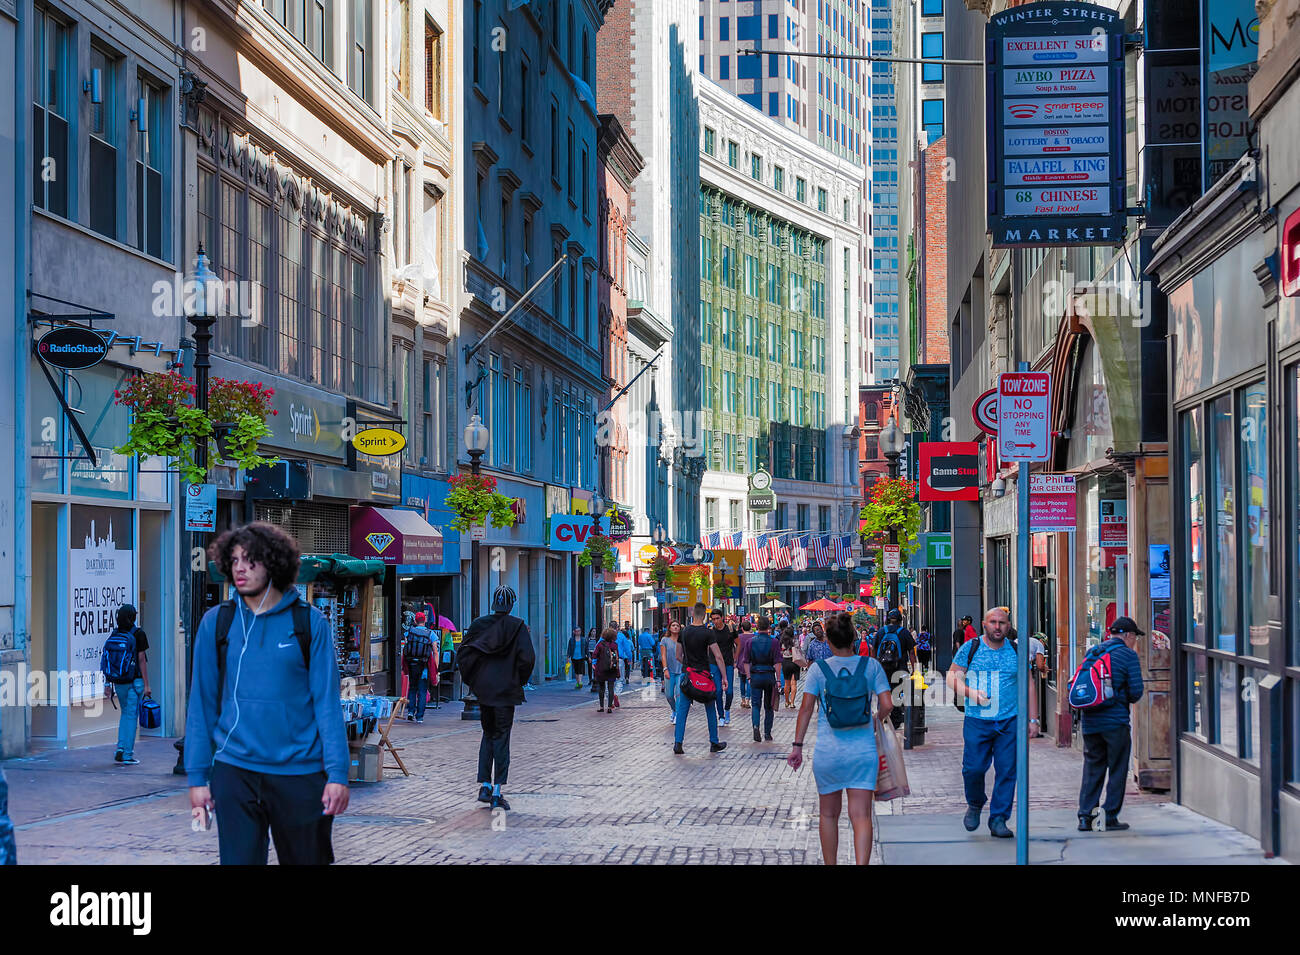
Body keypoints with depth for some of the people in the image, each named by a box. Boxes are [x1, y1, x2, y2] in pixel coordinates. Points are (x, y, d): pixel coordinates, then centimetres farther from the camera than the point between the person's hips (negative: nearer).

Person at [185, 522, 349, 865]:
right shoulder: (216, 622, 3)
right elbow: (201, 704, 6)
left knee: (308, 859, 11)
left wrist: (337, 773, -10)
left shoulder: (309, 622, -1)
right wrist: (197, 776, 2)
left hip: (300, 773, 0)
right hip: (234, 771, 1)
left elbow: (327, 702, -3)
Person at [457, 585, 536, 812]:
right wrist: (520, 681, 2)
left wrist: (471, 680, 11)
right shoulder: (517, 627, -7)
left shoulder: (478, 625, 2)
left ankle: (485, 785, 12)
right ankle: (497, 792, -6)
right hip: (506, 689, -3)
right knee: (501, 738, 0)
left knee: (488, 734, 18)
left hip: (483, 689, 3)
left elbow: (464, 652, 0)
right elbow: (527, 658, -14)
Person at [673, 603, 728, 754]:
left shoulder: (684, 632, 1)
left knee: (682, 709, 4)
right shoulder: (708, 633, -10)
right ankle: (714, 743, 17)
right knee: (710, 710, 11)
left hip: (687, 674, 2)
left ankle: (677, 743, -6)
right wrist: (724, 678, -10)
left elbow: (678, 656, 8)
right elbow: (718, 657, -14)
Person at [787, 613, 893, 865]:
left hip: (827, 752, 0)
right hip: (863, 750, 0)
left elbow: (806, 708, -6)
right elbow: (886, 704, -3)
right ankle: (862, 864, -20)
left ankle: (830, 865, 25)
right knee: (861, 816, -3)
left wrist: (797, 745, -1)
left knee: (828, 814, 16)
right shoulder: (871, 665, 1)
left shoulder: (818, 669, -2)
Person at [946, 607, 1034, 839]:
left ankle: (998, 819, 7)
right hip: (977, 721, -1)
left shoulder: (1016, 651, 8)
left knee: (1007, 770, -2)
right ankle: (974, 805, 24)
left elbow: (1028, 686, 14)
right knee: (974, 768, -5)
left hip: (1010, 722, 1)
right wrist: (971, 693, -16)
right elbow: (952, 677, 2)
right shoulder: (970, 648, 2)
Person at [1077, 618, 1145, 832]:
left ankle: (1085, 816, 5)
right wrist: (1128, 699, 11)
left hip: (1089, 721, 5)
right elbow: (1136, 691, -9)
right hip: (1116, 722, -5)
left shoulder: (1092, 652, 12)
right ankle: (1110, 817, 5)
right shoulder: (1128, 655, -5)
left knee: (1092, 769, 11)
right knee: (1117, 770, 5)